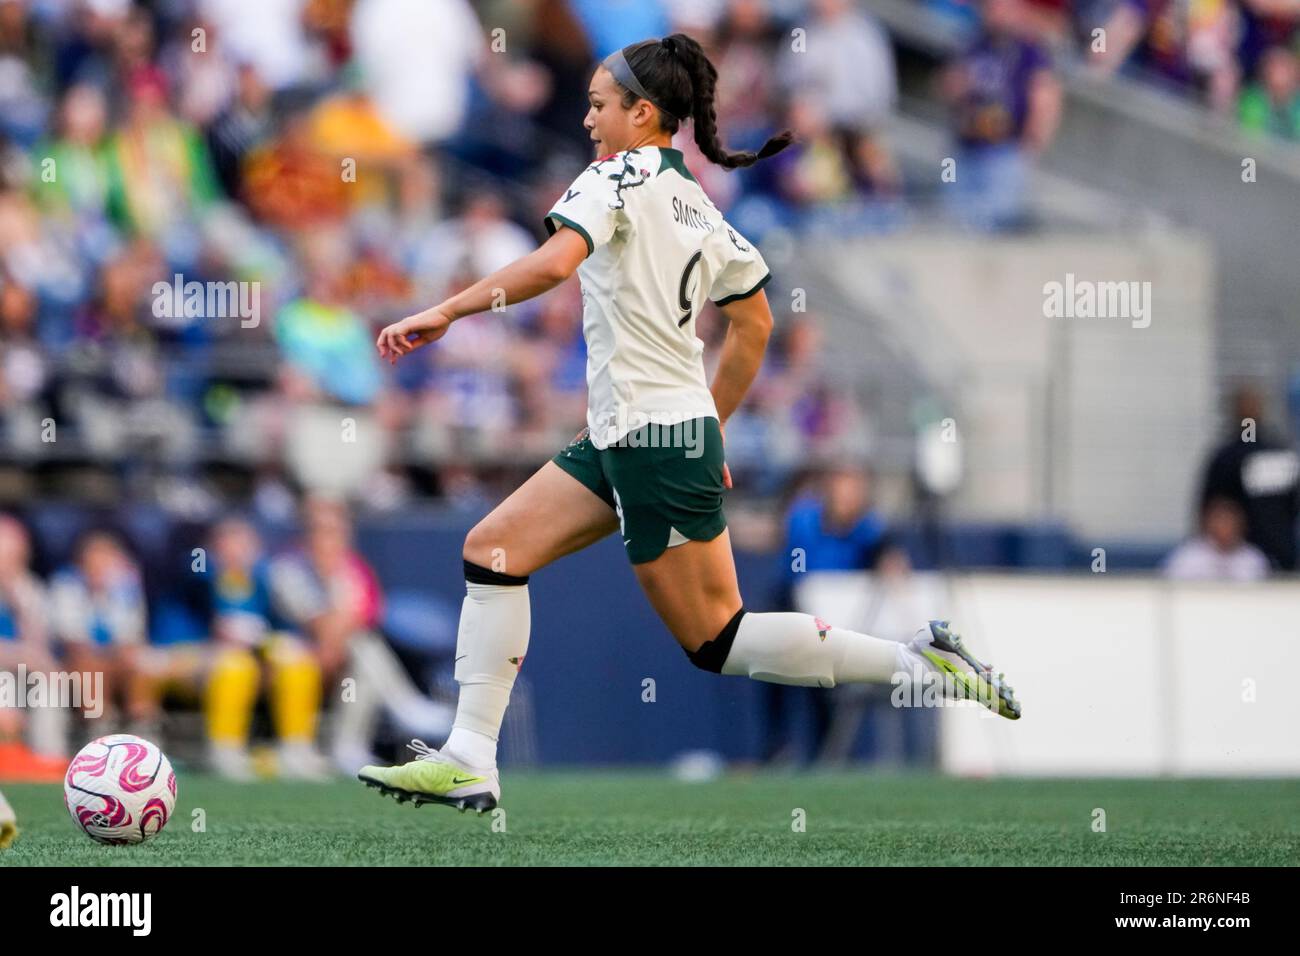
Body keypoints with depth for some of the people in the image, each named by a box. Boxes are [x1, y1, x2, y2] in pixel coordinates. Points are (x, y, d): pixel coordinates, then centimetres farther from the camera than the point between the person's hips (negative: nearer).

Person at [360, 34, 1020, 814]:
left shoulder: (621, 176, -11)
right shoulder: (699, 205, 14)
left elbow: (555, 260, -28)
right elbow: (756, 324, 20)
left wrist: (444, 314, -23)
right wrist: (711, 428, 27)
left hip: (655, 442, -9)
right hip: (619, 438, 9)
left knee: (716, 640, -3)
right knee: (492, 547, 5)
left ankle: (914, 661, -1)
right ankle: (469, 762, 1)